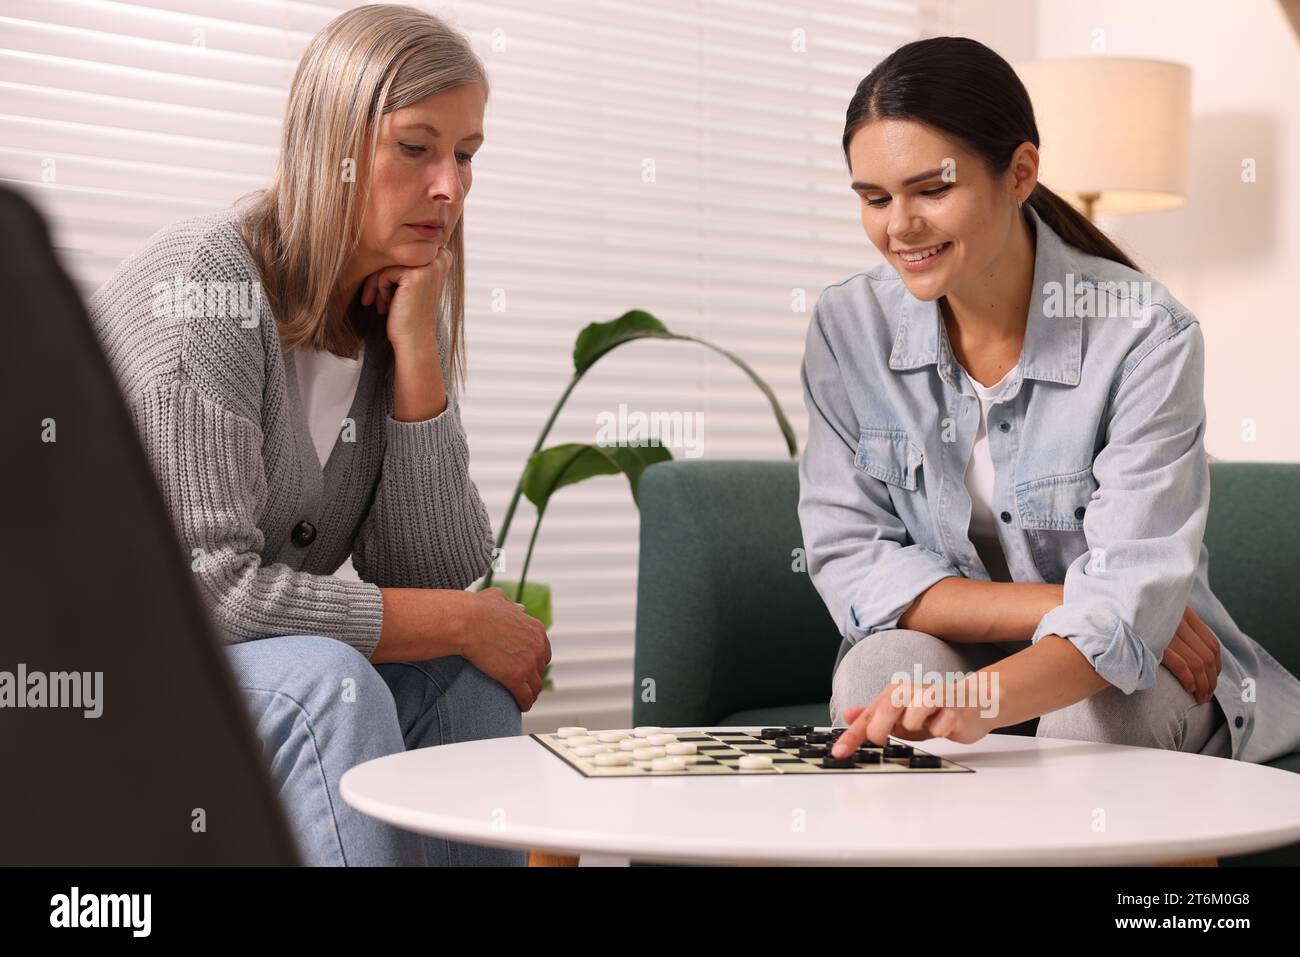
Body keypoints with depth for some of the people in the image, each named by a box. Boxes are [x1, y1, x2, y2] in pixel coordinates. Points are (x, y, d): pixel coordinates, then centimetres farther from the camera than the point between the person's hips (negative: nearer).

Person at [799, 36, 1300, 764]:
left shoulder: (1145, 336, -18)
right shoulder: (849, 328, -8)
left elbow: (1130, 601, -27)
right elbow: (850, 563, -10)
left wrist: (979, 699, -48)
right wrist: (1059, 608, -21)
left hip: (1123, 681, -1)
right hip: (941, 657, 2)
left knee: (1098, 707, -34)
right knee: (887, 661, -31)